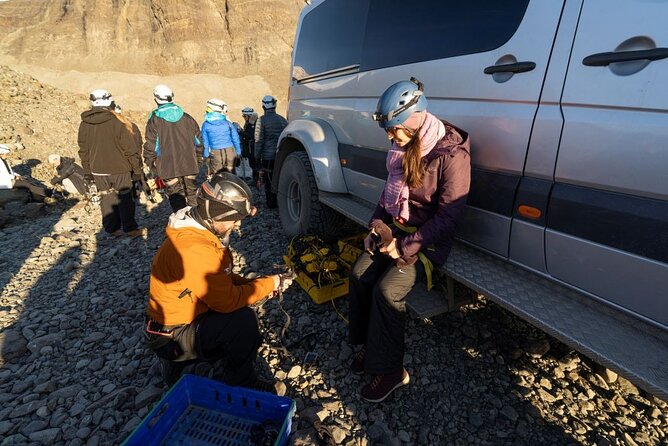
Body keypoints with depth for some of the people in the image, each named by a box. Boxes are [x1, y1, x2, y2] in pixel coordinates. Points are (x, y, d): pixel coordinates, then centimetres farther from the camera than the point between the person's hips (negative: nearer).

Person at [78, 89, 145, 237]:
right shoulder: (117, 123, -13)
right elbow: (130, 149, -11)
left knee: (106, 199, 13)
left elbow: (83, 150, 9)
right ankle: (130, 228, 10)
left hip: (98, 170, 5)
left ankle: (111, 229, 19)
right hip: (119, 169, -4)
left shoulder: (84, 125, 4)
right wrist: (137, 168, -2)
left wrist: (87, 171, 17)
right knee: (125, 199, 5)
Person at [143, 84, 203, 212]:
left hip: (168, 167, -3)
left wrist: (150, 165, 2)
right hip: (189, 164, 4)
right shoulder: (187, 118, 6)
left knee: (176, 198, 5)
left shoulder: (154, 120, -6)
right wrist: (198, 159, 20)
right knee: (192, 194, 16)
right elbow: (198, 140, 11)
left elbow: (150, 146, -7)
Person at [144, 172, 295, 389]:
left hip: (182, 315, 10)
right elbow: (228, 301, -28)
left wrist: (256, 284, -5)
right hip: (172, 336, -10)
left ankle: (177, 362, 19)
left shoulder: (199, 231, 0)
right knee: (243, 320, -25)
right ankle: (241, 384, 0)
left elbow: (221, 279, 10)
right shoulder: (195, 249, -32)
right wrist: (271, 283, -17)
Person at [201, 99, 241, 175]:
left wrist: (206, 156, 11)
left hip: (215, 153, 0)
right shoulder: (228, 123, -2)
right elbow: (236, 139, 2)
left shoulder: (206, 125, -1)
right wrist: (238, 153, 12)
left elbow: (205, 142, 3)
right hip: (229, 151, 1)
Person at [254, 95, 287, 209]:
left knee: (269, 180, 3)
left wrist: (257, 156, -2)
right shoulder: (282, 119, 7)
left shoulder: (261, 120, -7)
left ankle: (271, 203, 7)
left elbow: (259, 140, -9)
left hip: (267, 156, -4)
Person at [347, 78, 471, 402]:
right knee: (359, 275, -9)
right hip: (395, 228, 7)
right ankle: (368, 344, 13)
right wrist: (378, 223, 0)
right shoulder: (405, 145, 4)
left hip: (427, 240, -7)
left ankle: (390, 370, 0)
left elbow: (448, 216, -20)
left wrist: (405, 246, -21)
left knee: (387, 290, -21)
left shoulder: (452, 154, -20)